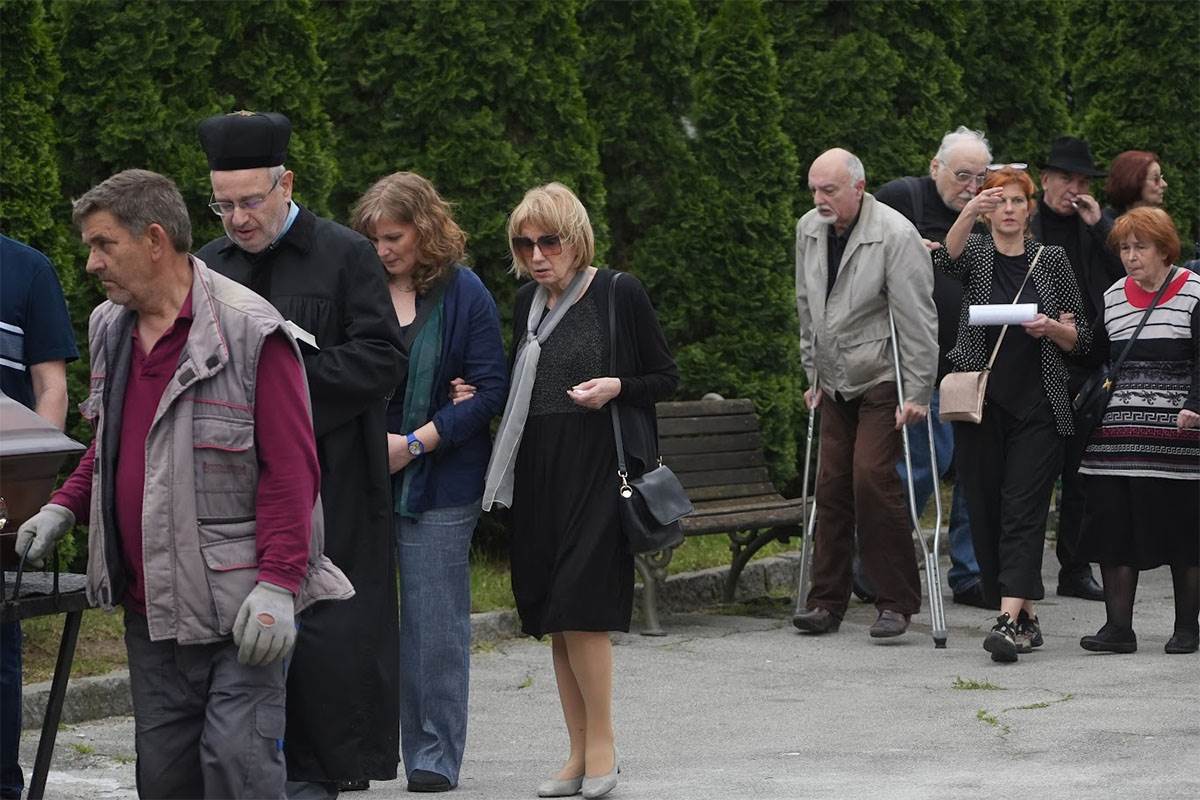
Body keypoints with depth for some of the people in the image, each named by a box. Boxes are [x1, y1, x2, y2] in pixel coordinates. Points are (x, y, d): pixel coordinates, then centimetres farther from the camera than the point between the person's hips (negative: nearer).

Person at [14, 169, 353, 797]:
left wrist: (277, 582, -20)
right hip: (149, 605, 7)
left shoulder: (250, 332, -12)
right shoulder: (110, 329, 13)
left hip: (236, 605, -7)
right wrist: (65, 507, 12)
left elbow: (290, 467, -14)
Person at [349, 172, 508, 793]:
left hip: (437, 481, -3)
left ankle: (435, 755, 7)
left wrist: (415, 443, -11)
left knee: (434, 620, 0)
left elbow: (490, 391, -5)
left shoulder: (463, 294, -2)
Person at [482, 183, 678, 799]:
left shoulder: (619, 294, -4)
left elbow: (665, 377, 1)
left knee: (580, 609, -14)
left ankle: (601, 747, -1)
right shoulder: (527, 302, 12)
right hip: (538, 470, 6)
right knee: (552, 618, 6)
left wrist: (616, 388, -16)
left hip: (600, 469, -6)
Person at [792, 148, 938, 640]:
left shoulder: (895, 235, -15)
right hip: (836, 381, 6)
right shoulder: (808, 231, 6)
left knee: (874, 478, -15)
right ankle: (827, 601, 9)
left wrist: (917, 394, -16)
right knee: (831, 485, 3)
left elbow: (917, 319, -15)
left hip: (883, 380, -6)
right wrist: (813, 374, 19)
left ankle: (897, 602, -6)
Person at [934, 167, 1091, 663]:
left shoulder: (1052, 260, 8)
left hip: (1038, 407, -1)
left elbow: (1081, 339, 10)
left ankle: (1009, 621, -22)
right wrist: (968, 212, -36)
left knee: (1023, 511, -12)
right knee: (986, 511, 3)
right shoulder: (976, 255, 7)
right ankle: (1025, 618, 14)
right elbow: (947, 258, -19)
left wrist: (1053, 328, -12)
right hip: (980, 403, 1)